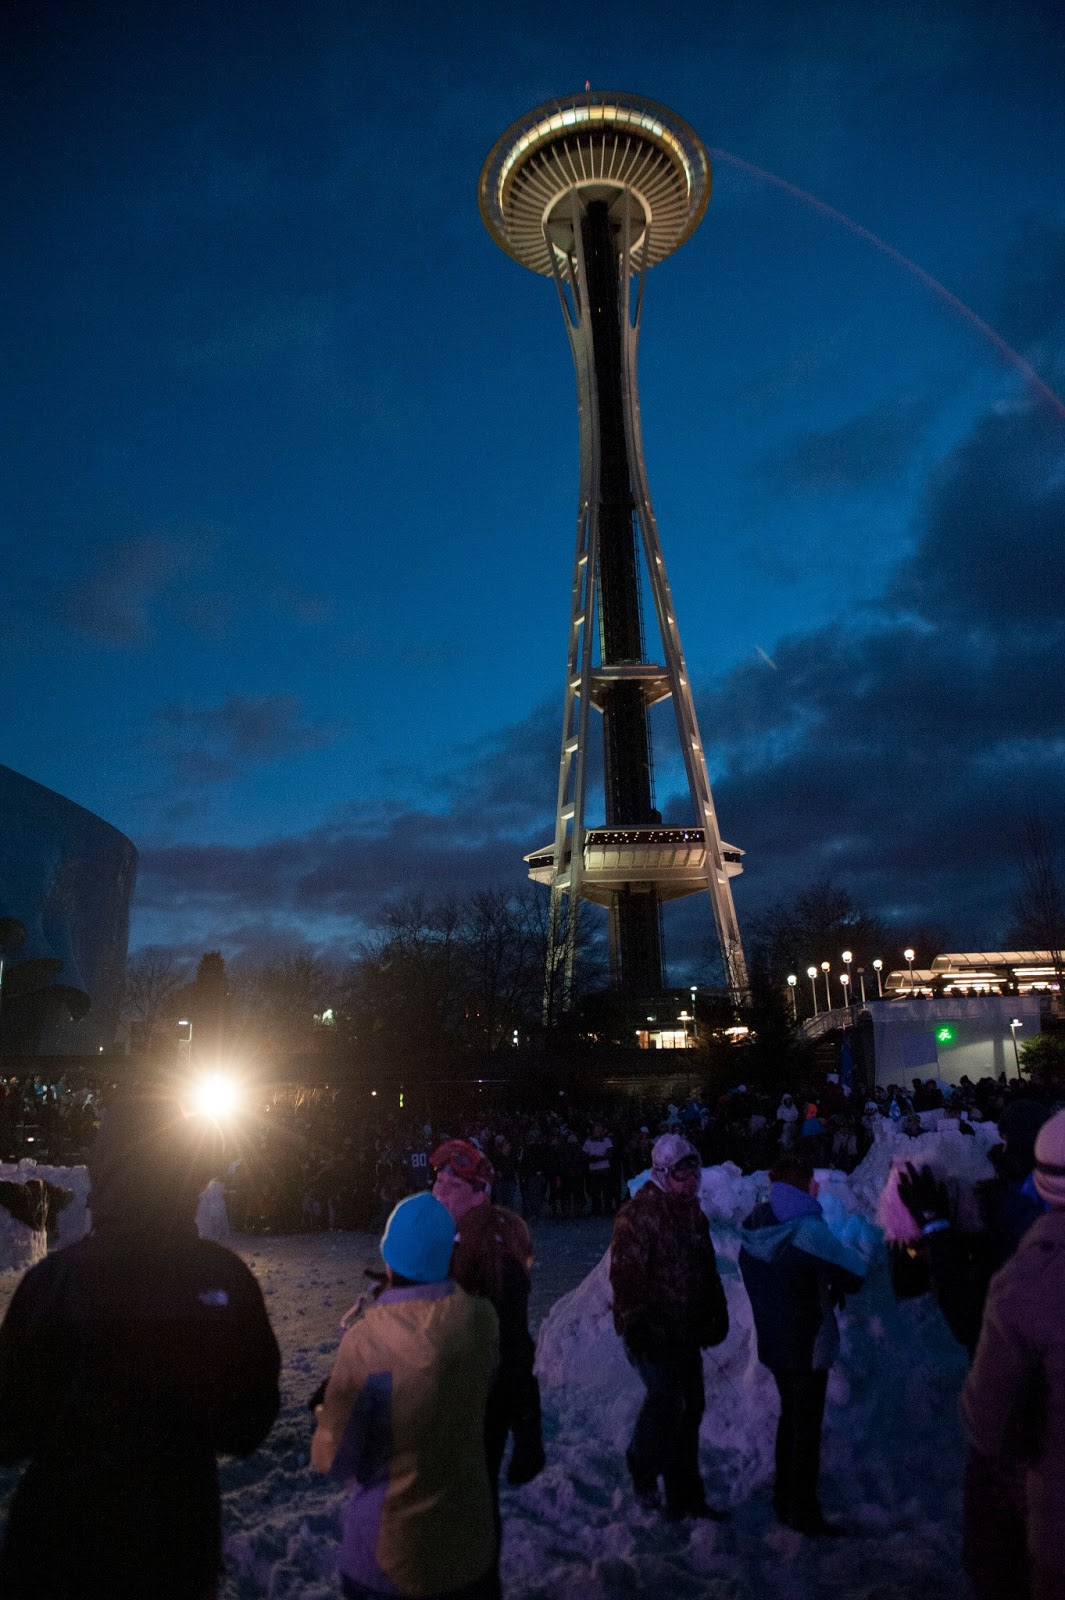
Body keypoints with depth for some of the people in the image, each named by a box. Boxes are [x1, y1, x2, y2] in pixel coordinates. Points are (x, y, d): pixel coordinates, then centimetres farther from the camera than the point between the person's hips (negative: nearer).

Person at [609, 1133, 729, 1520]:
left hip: (686, 1331, 8)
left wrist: (717, 1314, 16)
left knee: (690, 1406, 12)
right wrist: (635, 1324, -20)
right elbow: (625, 1274, -18)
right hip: (653, 1330, -8)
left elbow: (707, 1269, 21)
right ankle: (643, 1468, 9)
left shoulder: (693, 1213, 12)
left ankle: (685, 1494, 26)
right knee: (665, 1396, -17)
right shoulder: (637, 1214, -15)